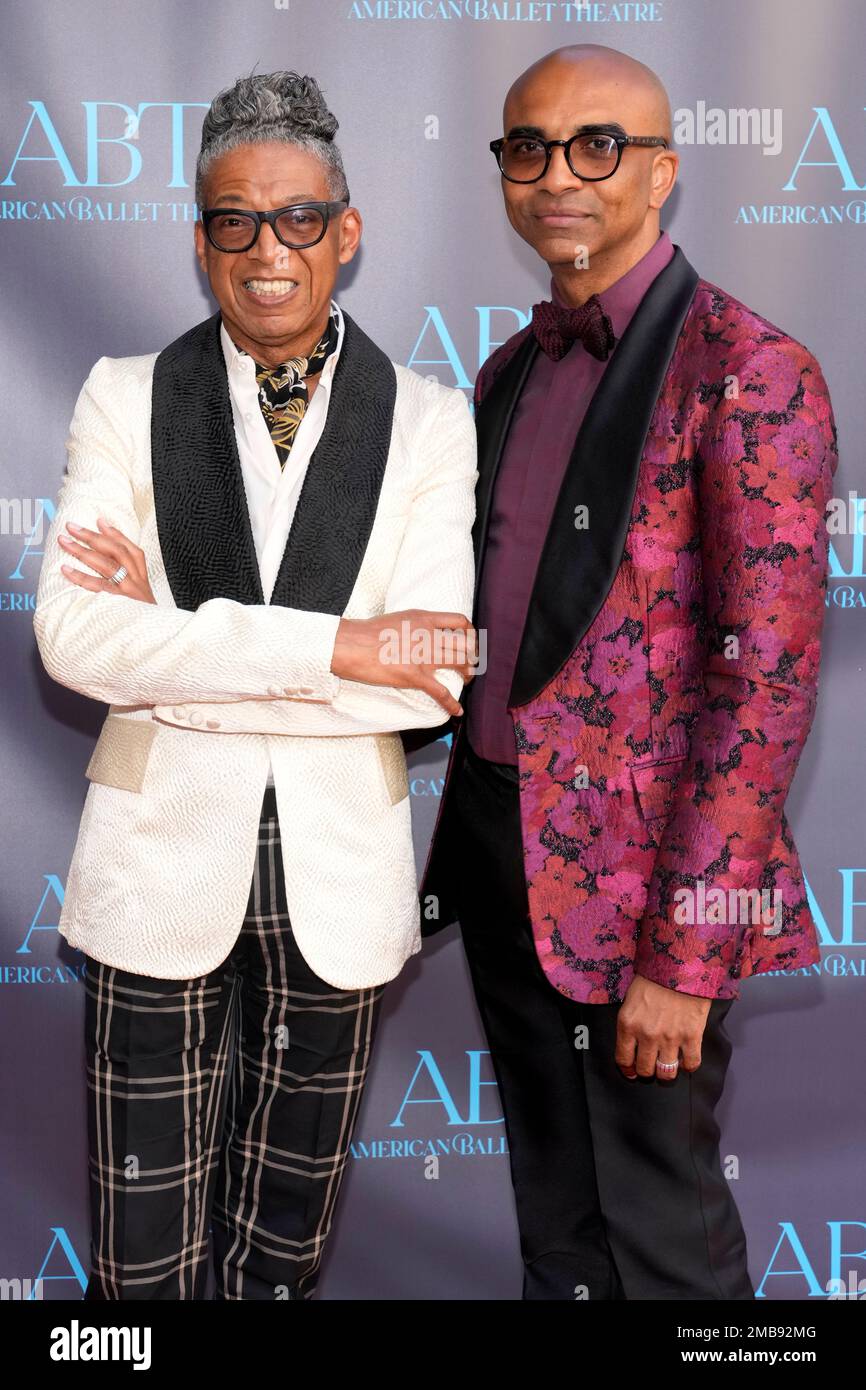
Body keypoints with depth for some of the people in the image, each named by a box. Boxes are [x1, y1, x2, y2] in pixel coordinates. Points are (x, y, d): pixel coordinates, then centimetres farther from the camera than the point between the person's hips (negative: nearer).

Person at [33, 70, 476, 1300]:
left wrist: (172, 637, -16)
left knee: (289, 1242, 19)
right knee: (145, 1254, 12)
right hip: (161, 862, 0)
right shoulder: (124, 400, 0)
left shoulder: (429, 422, -2)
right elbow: (71, 635, -14)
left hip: (341, 871, 1)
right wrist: (332, 646, -20)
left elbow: (430, 680, -13)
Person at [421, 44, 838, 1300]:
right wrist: (468, 829, 9)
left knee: (653, 1220, 10)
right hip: (500, 841, 7)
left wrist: (683, 956, -20)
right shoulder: (514, 370, 10)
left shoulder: (750, 377, -14)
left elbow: (767, 679, -19)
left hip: (639, 865, -7)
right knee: (550, 1182, 22)